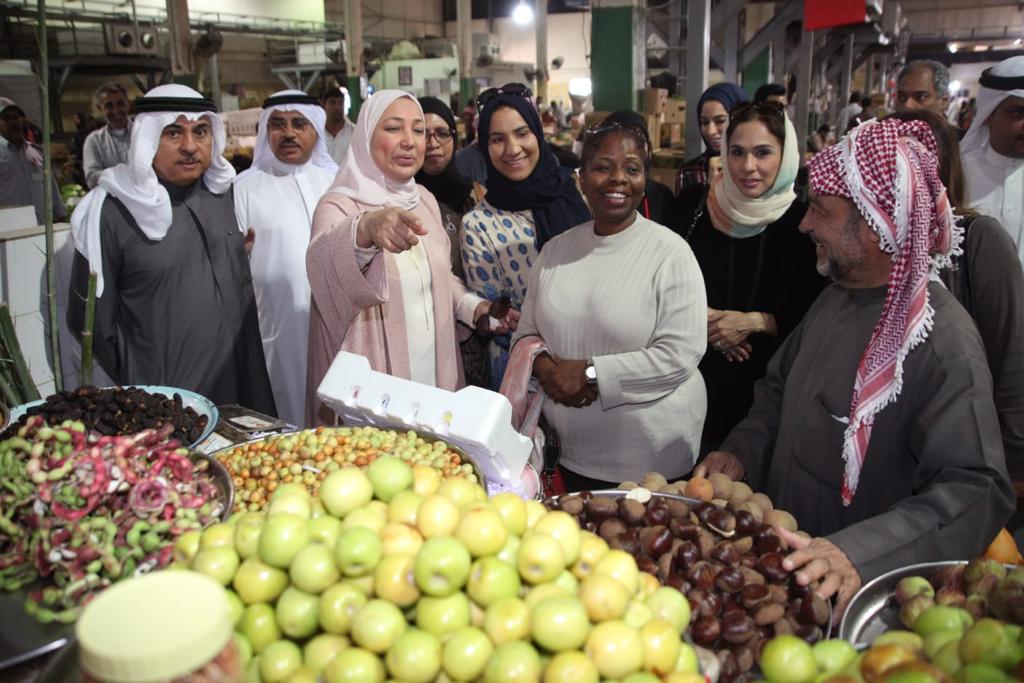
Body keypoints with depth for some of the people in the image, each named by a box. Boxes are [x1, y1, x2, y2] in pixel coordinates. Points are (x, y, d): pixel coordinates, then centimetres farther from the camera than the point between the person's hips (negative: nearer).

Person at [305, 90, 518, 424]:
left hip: (437, 375, 6)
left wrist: (473, 306, 1)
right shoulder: (339, 206, -12)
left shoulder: (425, 200, 7)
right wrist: (365, 229, -55)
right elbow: (321, 261, -35)